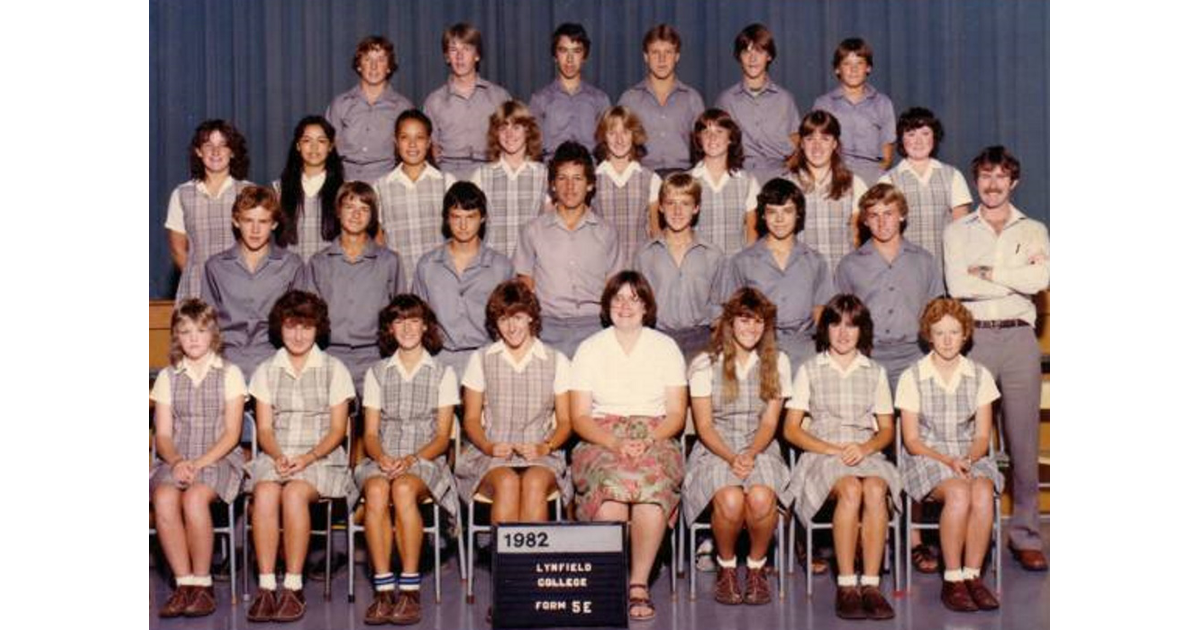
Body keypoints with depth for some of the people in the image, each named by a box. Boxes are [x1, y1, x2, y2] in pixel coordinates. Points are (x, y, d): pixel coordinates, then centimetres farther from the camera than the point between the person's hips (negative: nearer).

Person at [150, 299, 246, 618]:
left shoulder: (229, 374, 6)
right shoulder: (167, 377, 15)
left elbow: (231, 433, -1)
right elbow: (163, 434, 9)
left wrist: (199, 463, -15)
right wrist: (177, 461, -13)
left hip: (218, 460, -2)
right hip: (176, 460, 3)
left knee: (195, 496, -34)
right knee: (164, 497, -31)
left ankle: (203, 583, -20)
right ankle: (184, 583, -23)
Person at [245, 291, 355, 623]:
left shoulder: (334, 370, 7)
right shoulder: (266, 372, 14)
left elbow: (337, 429, 3)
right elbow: (264, 428, 9)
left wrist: (308, 457, -13)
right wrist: (278, 457, -11)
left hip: (322, 458, -2)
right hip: (275, 456, 2)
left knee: (294, 492, -34)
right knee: (265, 492, -32)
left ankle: (293, 586, -27)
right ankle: (266, 586, -31)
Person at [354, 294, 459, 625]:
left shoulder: (443, 373, 10)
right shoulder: (376, 373, 16)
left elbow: (442, 437, 4)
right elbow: (370, 433, 10)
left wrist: (411, 459, -14)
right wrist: (382, 457, -13)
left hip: (426, 461, -2)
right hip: (381, 460, 2)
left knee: (404, 489, -36)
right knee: (376, 491, -34)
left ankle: (410, 591, -32)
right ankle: (384, 589, -32)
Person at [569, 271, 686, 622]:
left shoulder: (665, 347, 13)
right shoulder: (590, 349, 11)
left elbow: (676, 414, 7)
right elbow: (579, 417, 4)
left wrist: (647, 441, -12)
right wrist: (615, 443, -13)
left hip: (655, 439, 0)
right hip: (601, 440, 0)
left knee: (653, 481, -35)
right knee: (610, 481, -35)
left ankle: (639, 585, -28)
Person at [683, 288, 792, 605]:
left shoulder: (777, 362, 9)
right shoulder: (704, 364, 2)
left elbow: (770, 422, 4)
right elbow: (704, 426, -2)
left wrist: (751, 454, -15)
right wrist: (731, 458, -18)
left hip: (760, 448, 1)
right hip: (715, 449, -1)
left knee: (760, 498, -33)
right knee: (730, 500, -33)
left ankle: (756, 566, -5)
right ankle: (726, 567, -4)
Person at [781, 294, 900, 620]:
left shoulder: (875, 372, 19)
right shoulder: (809, 370, 12)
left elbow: (887, 430, 16)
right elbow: (791, 429, 6)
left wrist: (865, 448, -7)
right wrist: (834, 449, -9)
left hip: (866, 453, 2)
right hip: (822, 456, -2)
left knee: (876, 489, -33)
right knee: (851, 489, -35)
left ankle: (870, 584, -33)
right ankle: (846, 586, -32)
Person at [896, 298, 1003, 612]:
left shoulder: (980, 376, 6)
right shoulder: (912, 377, -2)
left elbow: (982, 436, 6)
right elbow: (912, 440, -3)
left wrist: (967, 459, -14)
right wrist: (947, 460, -17)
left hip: (969, 456, 3)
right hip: (926, 457, -3)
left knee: (983, 493, -32)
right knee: (959, 493, -34)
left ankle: (972, 575, -21)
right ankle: (952, 580, -23)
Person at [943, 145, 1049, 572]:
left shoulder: (1033, 230, 14)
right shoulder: (957, 231, 12)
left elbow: (1040, 280, -6)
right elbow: (957, 286, -5)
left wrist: (988, 272, -5)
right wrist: (1017, 277, -4)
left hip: (1019, 337, 1)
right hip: (973, 337, -1)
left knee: (1024, 439, 1)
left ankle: (1026, 535, 8)